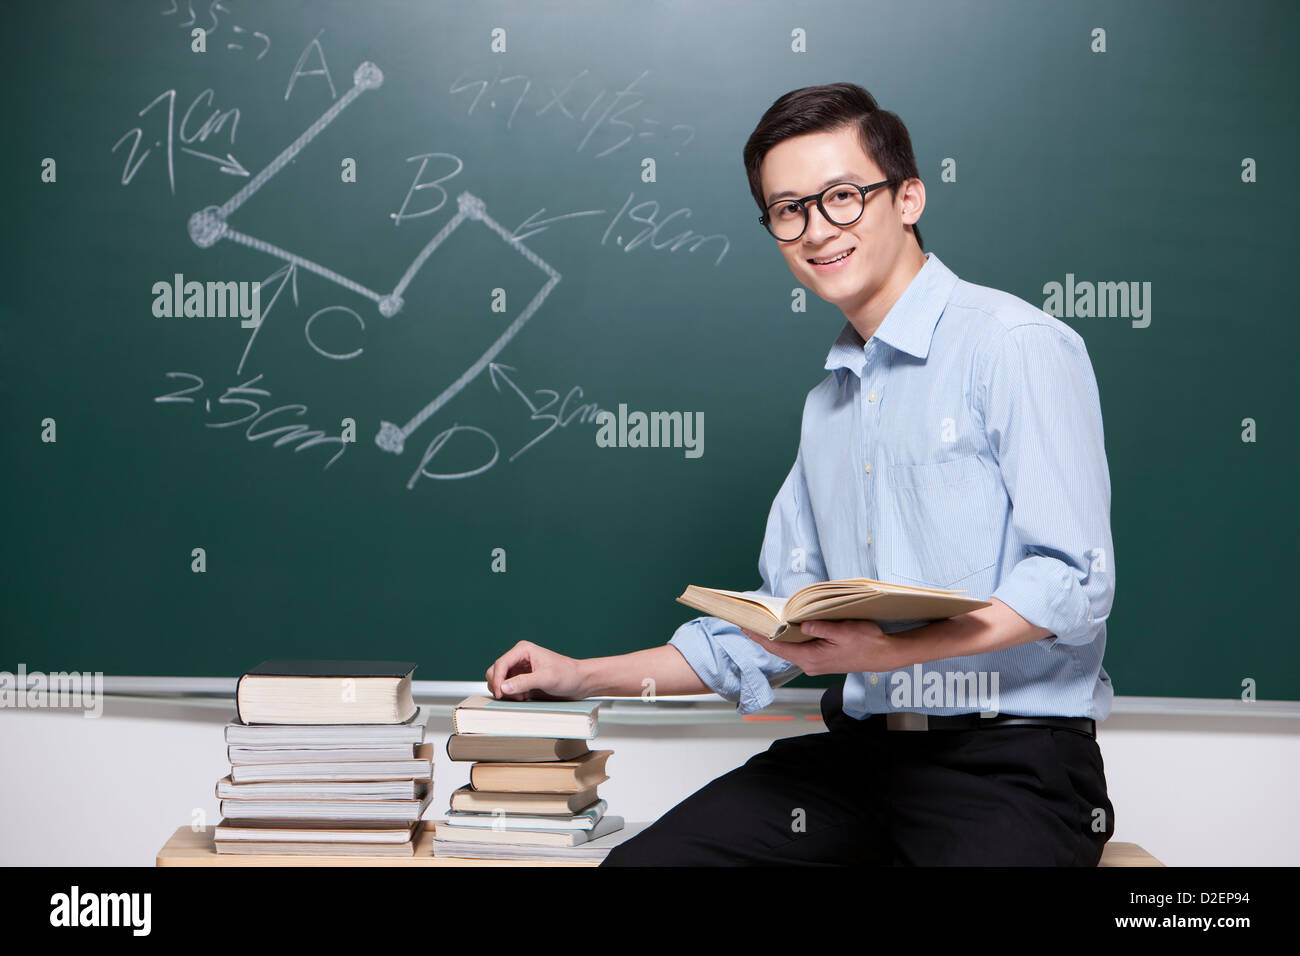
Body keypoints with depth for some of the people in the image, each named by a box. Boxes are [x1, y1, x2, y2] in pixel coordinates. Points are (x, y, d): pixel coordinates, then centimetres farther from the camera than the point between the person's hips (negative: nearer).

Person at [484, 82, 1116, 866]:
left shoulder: (1016, 346, -5)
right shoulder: (827, 404, 19)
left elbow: (1075, 582, -13)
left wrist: (891, 650, -24)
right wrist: (582, 677, 20)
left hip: (1015, 756, -5)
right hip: (859, 747, 6)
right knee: (641, 858, -12)